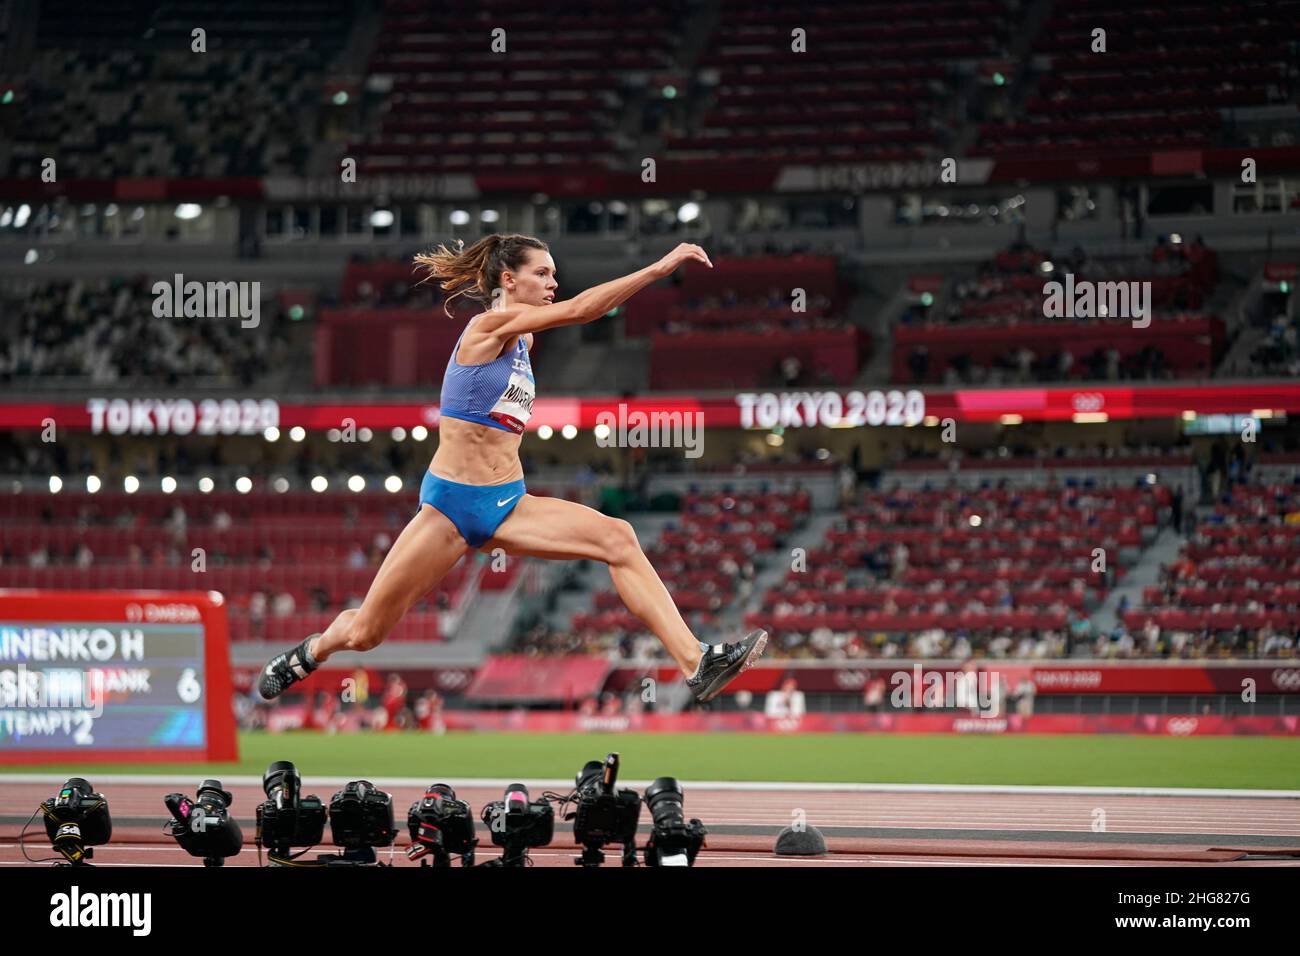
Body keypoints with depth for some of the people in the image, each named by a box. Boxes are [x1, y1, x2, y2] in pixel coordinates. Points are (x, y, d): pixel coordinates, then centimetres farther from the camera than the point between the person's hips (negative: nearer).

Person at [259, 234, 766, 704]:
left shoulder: (521, 339, 12)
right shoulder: (490, 324, -12)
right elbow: (577, 310, -26)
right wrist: (659, 268, -30)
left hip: (507, 505, 7)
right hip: (451, 503, -7)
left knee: (617, 539, -19)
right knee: (366, 631, 2)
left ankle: (696, 663, -28)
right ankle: (312, 652, 38)